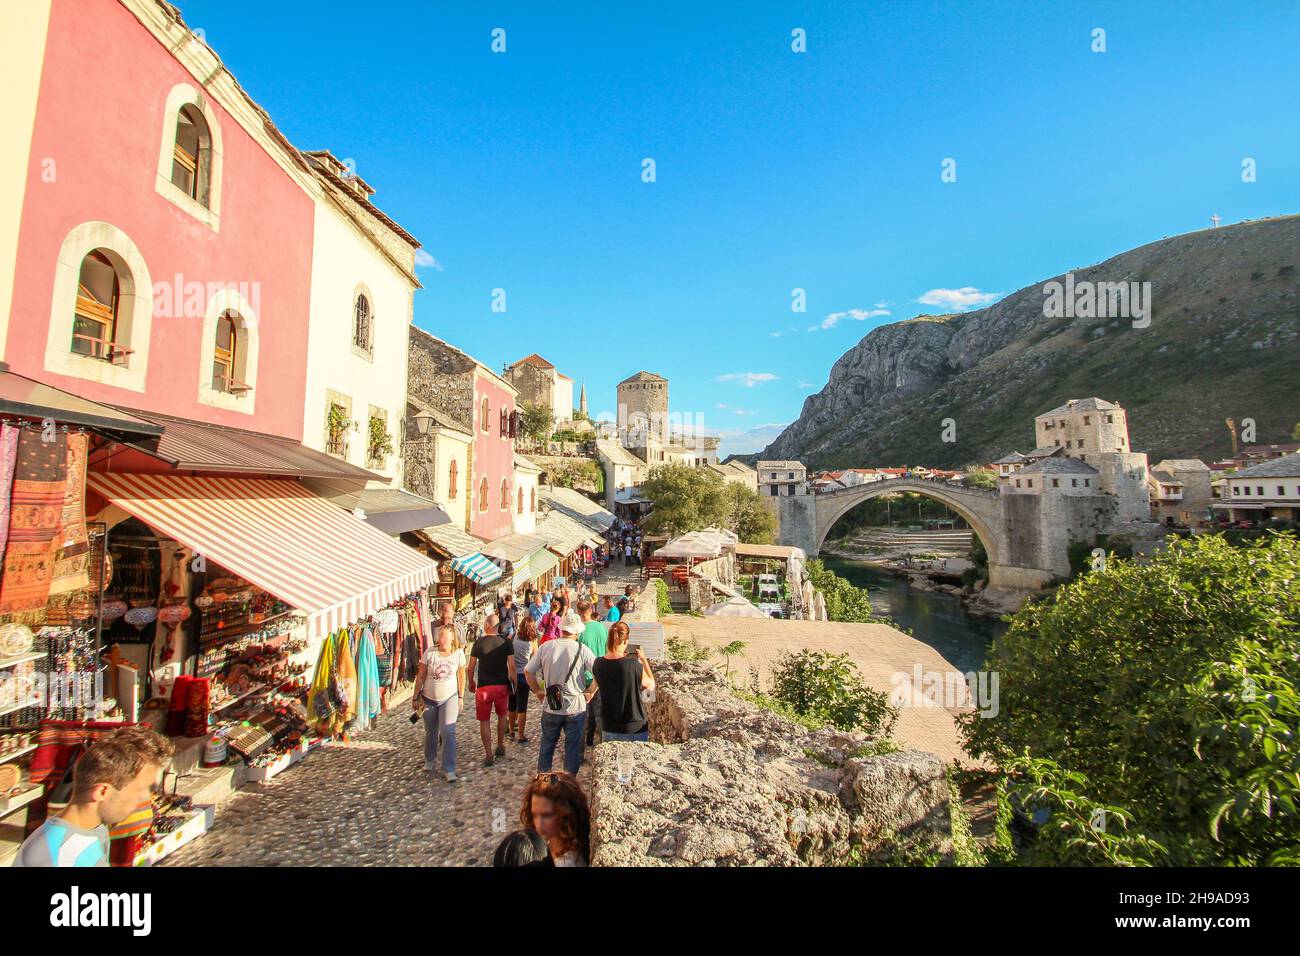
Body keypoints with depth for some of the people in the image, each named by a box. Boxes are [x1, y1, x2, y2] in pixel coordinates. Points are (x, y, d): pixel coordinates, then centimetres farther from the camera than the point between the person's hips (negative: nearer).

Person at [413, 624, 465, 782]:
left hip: (449, 698, -1)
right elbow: (420, 676, -5)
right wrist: (415, 697, 0)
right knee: (430, 732, 17)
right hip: (429, 698, 1)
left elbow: (461, 676, 0)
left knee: (448, 732, -11)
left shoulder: (458, 653, -11)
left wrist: (461, 697, 4)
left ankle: (449, 769, 1)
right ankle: (429, 760, 44)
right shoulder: (429, 652, -14)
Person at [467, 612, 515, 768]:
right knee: (502, 716, 23)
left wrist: (470, 683, 13)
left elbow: (470, 668, -3)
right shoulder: (506, 643, -6)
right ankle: (500, 746, 34)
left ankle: (488, 756, 10)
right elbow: (512, 666, -8)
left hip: (483, 687, -2)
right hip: (502, 686, 2)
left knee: (484, 721, 9)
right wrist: (514, 683, 4)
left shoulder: (478, 643, -7)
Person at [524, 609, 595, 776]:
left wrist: (538, 691, 10)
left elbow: (528, 671, 0)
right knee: (573, 748, 14)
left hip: (550, 707, 2)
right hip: (576, 707, -2)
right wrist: (590, 693, -1)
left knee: (547, 746, 21)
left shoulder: (545, 647, -7)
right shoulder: (582, 650, -13)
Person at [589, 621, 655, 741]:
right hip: (635, 728, -3)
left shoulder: (598, 664, -10)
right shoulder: (635, 665, -22)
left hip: (609, 728, 3)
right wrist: (644, 660, 5)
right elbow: (651, 686, -4)